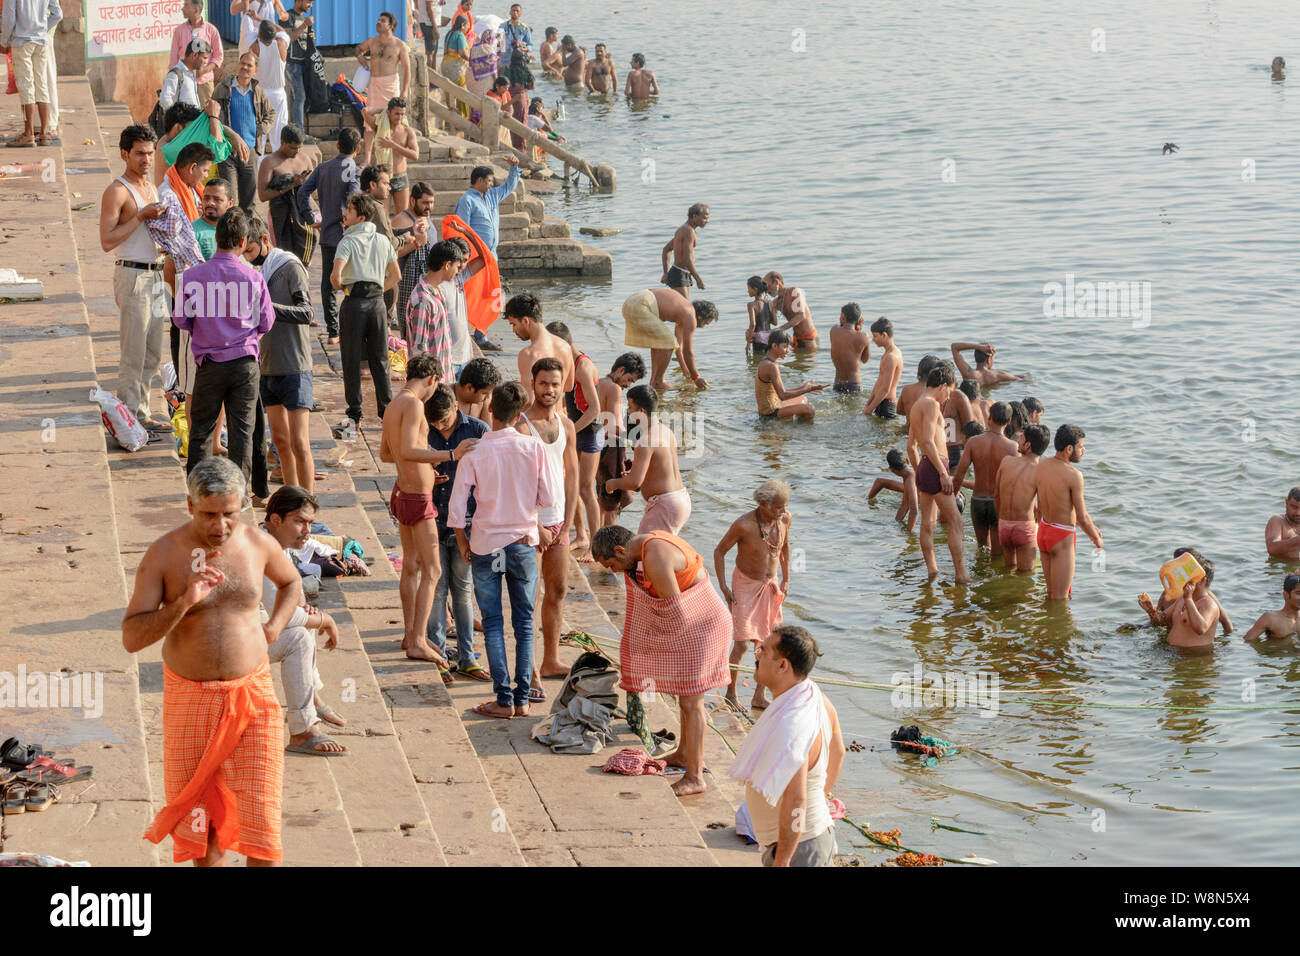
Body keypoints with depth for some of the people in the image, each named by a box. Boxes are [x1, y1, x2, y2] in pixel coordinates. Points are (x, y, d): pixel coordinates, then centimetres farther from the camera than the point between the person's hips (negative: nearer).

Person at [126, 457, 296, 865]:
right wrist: (184, 603, -28)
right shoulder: (163, 554, -11)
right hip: (190, 696, -1)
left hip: (251, 693, 1)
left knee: (259, 811, -4)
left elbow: (291, 582, 21)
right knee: (201, 811, 10)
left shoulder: (257, 543, -3)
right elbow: (131, 639, -15)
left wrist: (273, 628, 5)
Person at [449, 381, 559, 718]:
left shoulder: (474, 454, -12)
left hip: (485, 545, -1)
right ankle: (523, 699, 11)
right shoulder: (534, 447, -9)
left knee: (492, 624, 7)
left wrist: (463, 543, 6)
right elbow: (549, 498, -6)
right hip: (524, 542, 1)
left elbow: (457, 510, -10)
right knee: (524, 622, 11)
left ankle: (504, 699, 5)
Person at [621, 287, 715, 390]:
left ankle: (653, 378, 21)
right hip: (640, 308, -10)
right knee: (668, 343, -3)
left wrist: (684, 369, 39)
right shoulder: (691, 318, -4)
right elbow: (688, 352, -3)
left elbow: (679, 342, 34)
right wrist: (696, 377, 8)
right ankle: (657, 382, 3)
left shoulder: (685, 308, 24)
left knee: (658, 340, 24)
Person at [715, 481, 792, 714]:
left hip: (771, 586, 5)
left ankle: (759, 696, 16)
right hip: (746, 585, -5)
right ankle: (731, 695, 6)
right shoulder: (744, 525, -24)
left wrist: (786, 579, 13)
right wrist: (724, 588, -14)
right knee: (743, 643, -10)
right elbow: (719, 552, -12)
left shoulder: (784, 519, -9)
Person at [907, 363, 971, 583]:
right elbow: (928, 442, -22)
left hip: (923, 467, 10)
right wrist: (943, 473, -23)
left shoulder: (916, 407, 18)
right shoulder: (931, 404, -12)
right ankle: (961, 574, -8)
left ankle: (931, 568, 15)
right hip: (934, 466, -10)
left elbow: (911, 446, 23)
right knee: (955, 521, -7)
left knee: (928, 522, 11)